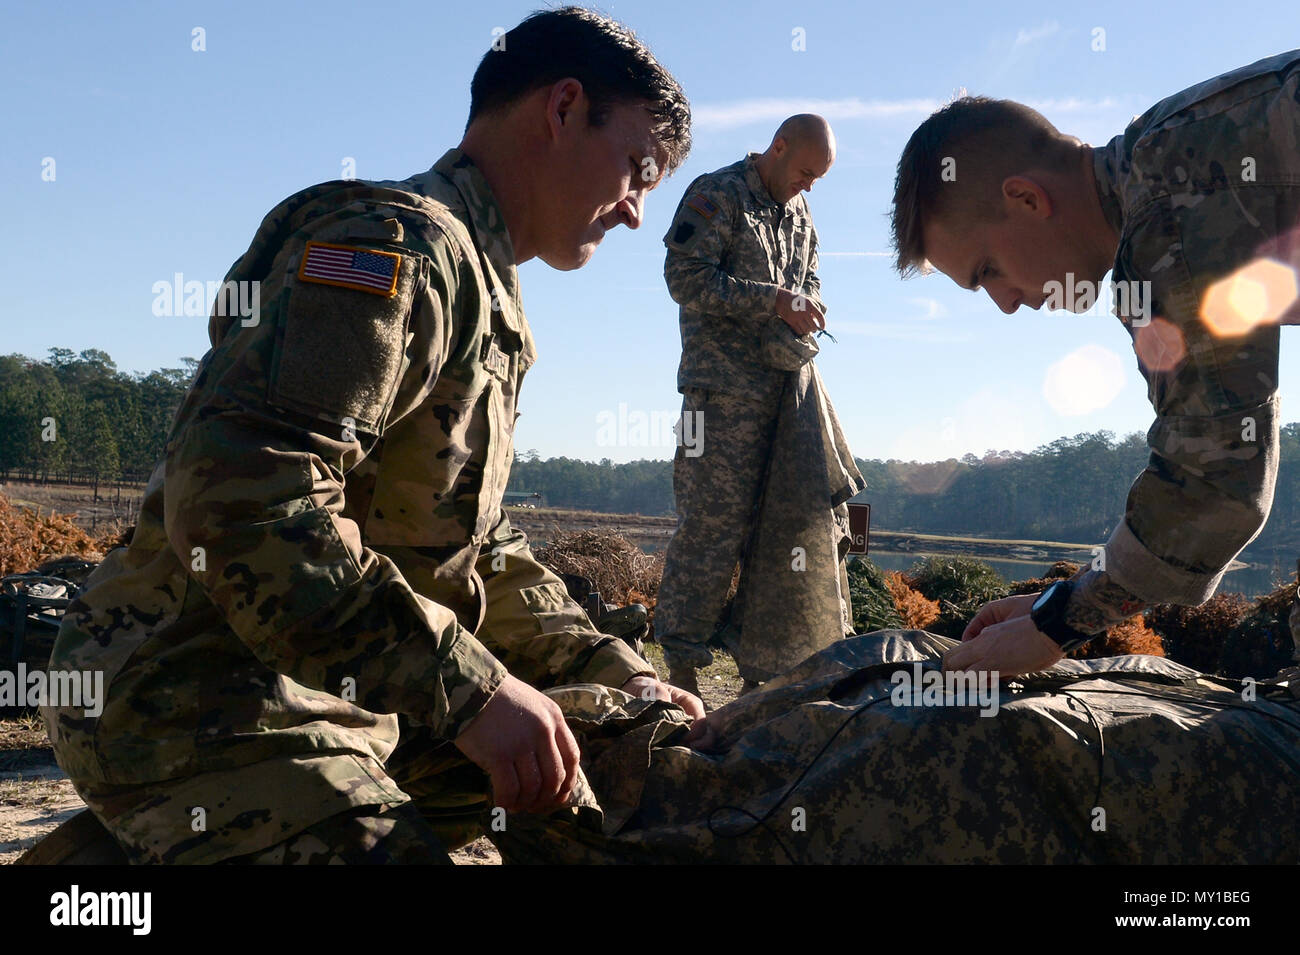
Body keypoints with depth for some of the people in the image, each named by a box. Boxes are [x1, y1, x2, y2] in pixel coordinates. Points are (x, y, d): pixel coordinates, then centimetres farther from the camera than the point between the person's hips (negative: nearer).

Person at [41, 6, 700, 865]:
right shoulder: (397, 244, -14)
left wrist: (611, 672, 13)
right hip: (198, 706, -10)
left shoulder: (476, 285, 20)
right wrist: (466, 688, -28)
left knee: (569, 812, 18)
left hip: (323, 698, 10)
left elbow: (473, 546, 22)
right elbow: (240, 494, -28)